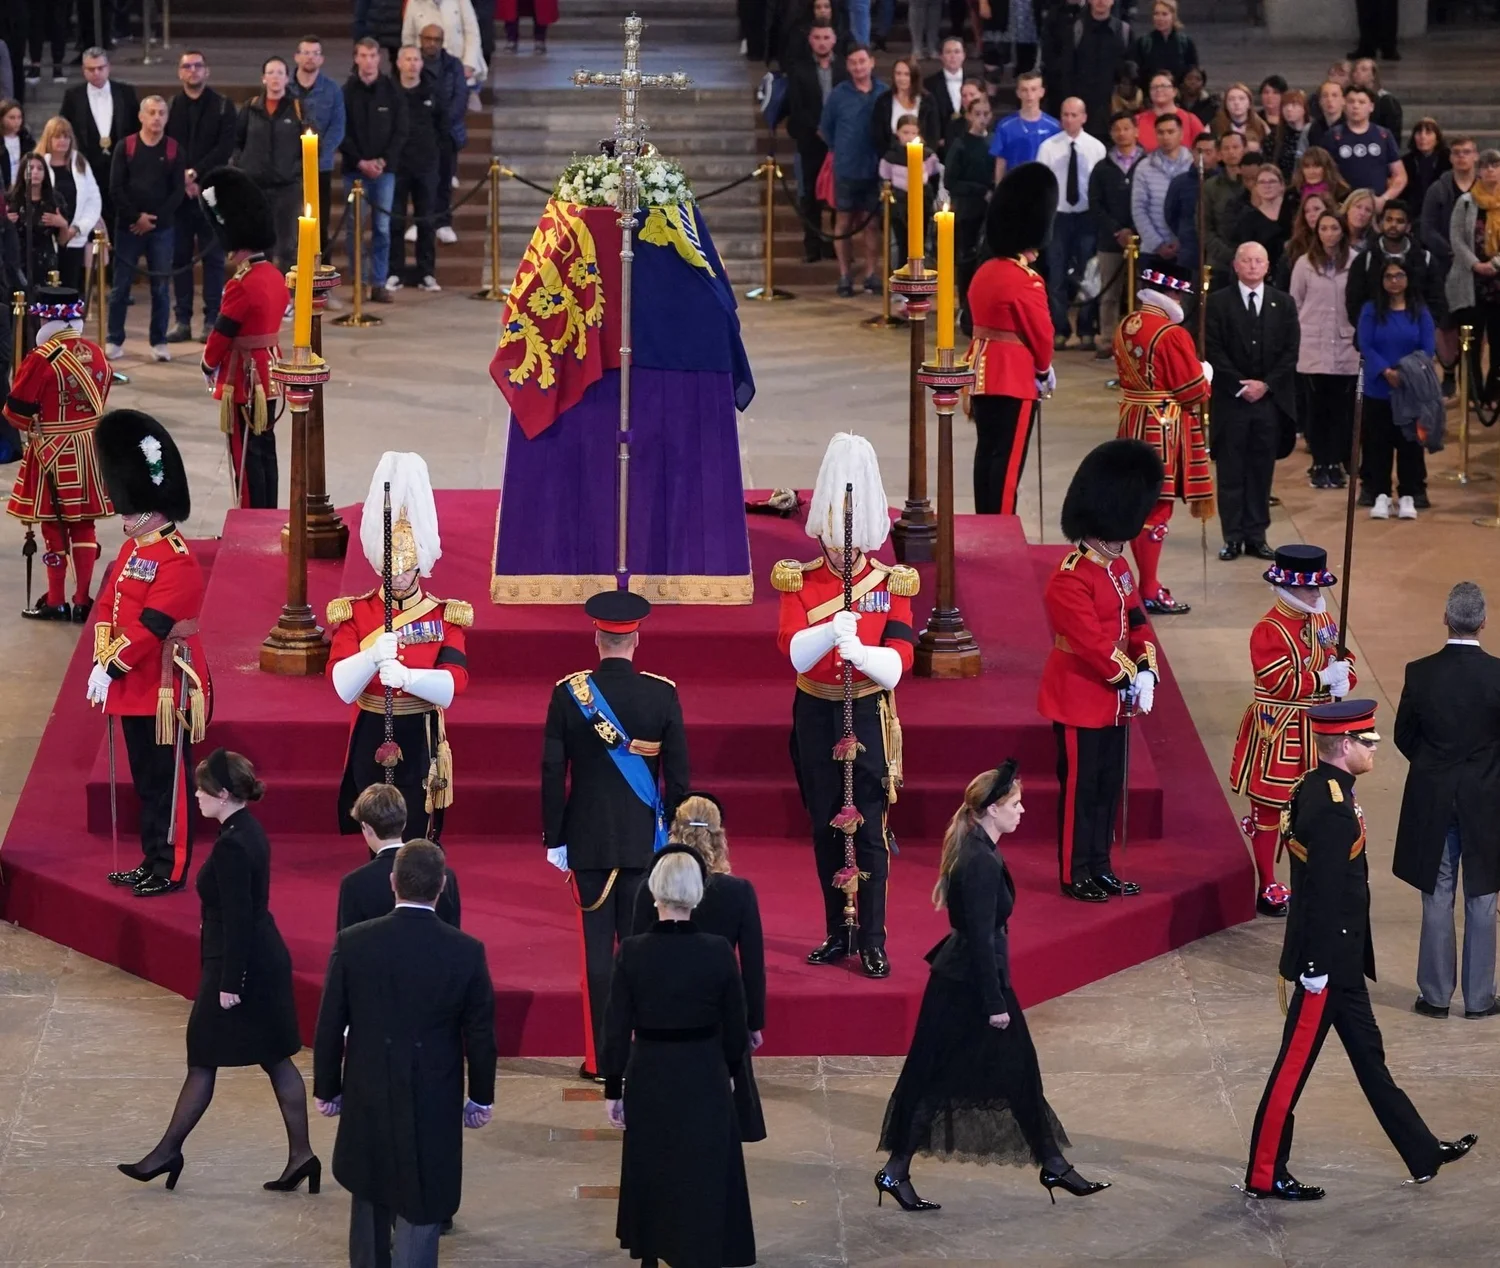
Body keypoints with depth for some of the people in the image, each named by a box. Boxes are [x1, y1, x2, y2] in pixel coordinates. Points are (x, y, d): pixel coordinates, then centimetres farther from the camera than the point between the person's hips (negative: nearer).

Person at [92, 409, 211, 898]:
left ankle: (171, 871, 6)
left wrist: (110, 668, -20)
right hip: (135, 686, 9)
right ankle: (152, 861, 25)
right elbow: (107, 606, 9)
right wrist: (101, 662, -3)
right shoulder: (131, 550, 11)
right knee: (146, 780, 16)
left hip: (167, 689, -9)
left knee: (167, 782, -1)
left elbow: (149, 626, -23)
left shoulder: (178, 562, -18)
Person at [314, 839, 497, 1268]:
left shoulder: (353, 943, -10)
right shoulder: (467, 952, -11)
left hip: (367, 1100, 2)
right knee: (420, 1210, 2)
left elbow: (330, 1026, -4)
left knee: (370, 1203, 20)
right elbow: (480, 1034, -3)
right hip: (433, 1106, -2)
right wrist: (481, 1098, 11)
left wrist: (326, 1089, 10)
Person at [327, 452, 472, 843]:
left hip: (421, 745, -1)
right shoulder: (354, 613, 0)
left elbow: (452, 686, -14)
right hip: (372, 743, 1)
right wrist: (372, 656, -31)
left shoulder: (445, 616, -1)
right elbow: (343, 686, -11)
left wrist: (406, 677, -32)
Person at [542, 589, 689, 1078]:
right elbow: (678, 773, -2)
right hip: (644, 838, 0)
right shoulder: (662, 694, -7)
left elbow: (553, 773, -3)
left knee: (596, 947, 4)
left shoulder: (568, 693, -7)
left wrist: (553, 837, 5)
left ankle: (600, 1057, 6)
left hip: (587, 838, 0)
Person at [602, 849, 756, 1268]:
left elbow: (616, 1030, -8)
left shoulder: (632, 952, -12)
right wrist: (728, 1072, 14)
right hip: (704, 1081, -1)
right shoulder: (718, 952, -13)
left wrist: (613, 1089, 3)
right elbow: (735, 1029, -4)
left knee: (650, 1178, 17)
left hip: (650, 1081, 1)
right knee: (704, 1183, 7)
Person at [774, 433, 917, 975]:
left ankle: (871, 941, 0)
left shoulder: (891, 585, -2)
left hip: (868, 716, -2)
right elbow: (794, 651, -14)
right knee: (826, 828, 8)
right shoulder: (800, 582, 0)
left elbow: (896, 664, -11)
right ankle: (837, 934, 18)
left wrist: (858, 650, -31)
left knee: (868, 829, -4)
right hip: (816, 713, 2)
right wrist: (832, 630, -33)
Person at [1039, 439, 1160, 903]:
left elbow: (1137, 620, 12)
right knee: (1080, 788, 0)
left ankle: (1099, 867, 24)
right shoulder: (1069, 582, -21)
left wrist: (1146, 672, -3)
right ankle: (1075, 875, 9)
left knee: (1109, 786, 14)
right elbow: (1093, 643, -24)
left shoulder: (1118, 568, 8)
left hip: (1114, 700, 9)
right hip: (1079, 703, -9)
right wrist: (1128, 678, -17)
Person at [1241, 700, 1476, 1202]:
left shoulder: (1317, 789, 8)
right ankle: (1265, 1175, 8)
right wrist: (1317, 966, -22)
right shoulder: (1331, 807, -23)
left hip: (1341, 958, 11)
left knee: (1368, 1054, 17)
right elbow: (1323, 892, -24)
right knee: (1296, 1062, -1)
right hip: (1328, 960, -11)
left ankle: (1423, 1153, 27)